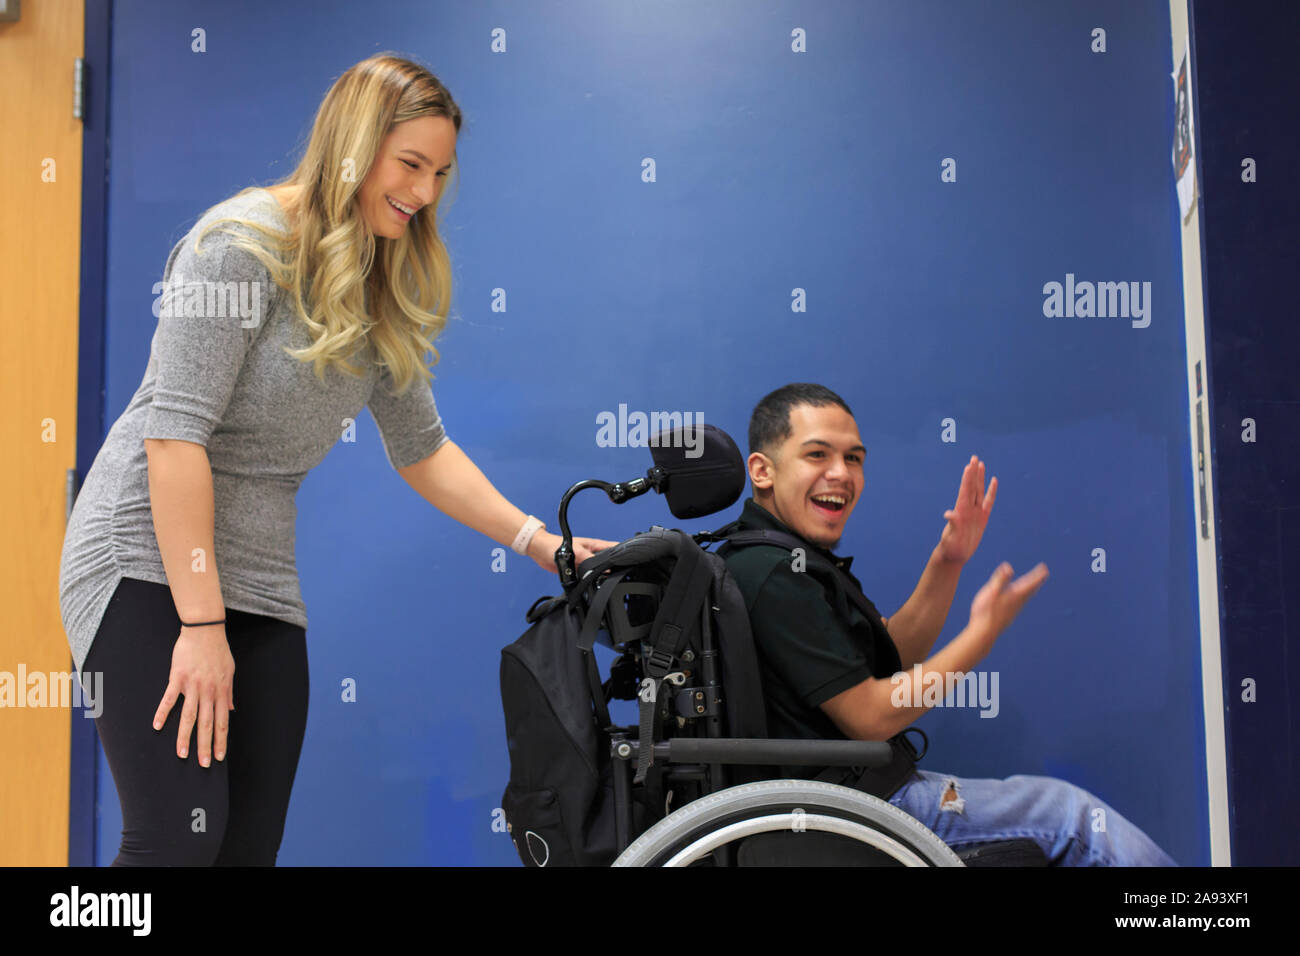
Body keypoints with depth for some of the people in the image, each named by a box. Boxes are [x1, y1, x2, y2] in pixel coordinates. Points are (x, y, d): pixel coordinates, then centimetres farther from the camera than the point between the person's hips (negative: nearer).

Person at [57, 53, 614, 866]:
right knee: (181, 834, -16)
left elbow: (423, 449, 18)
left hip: (261, 582, 7)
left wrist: (538, 541, 8)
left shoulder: (383, 293, 10)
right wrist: (201, 624, -21)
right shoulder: (243, 243, -13)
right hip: (149, 561, -7)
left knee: (254, 843, 2)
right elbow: (175, 435, -18)